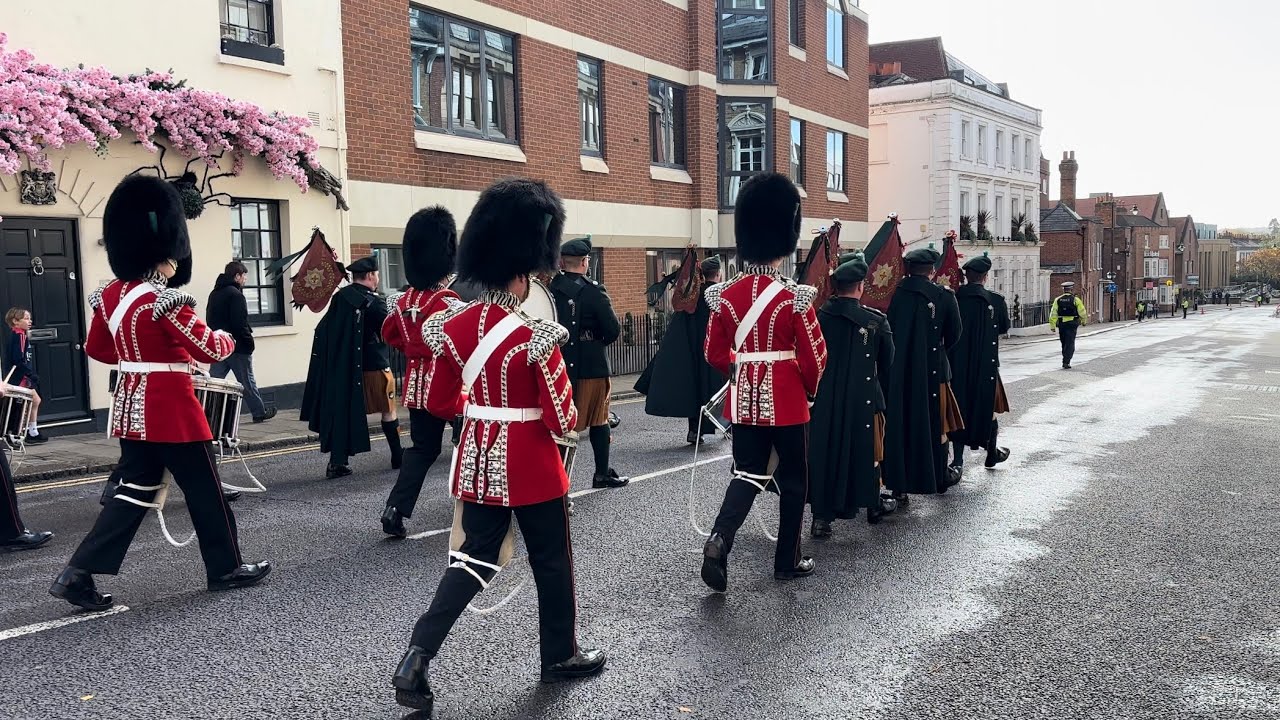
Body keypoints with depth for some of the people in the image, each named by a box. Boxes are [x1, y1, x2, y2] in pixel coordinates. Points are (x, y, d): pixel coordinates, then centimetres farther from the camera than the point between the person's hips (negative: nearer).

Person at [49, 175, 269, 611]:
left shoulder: (109, 296, 5)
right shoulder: (165, 300, -20)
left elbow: (96, 349, 18)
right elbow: (209, 350, -15)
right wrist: (227, 340, 6)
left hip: (132, 408, 8)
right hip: (172, 410, -8)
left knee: (134, 490, 14)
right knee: (205, 491, 6)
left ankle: (78, 573, 9)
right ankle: (226, 568, 20)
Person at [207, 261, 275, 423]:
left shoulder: (214, 294, 13)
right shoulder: (235, 294, -15)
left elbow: (211, 320, 16)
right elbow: (240, 323, -21)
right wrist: (248, 341, -11)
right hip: (237, 347, -7)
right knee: (247, 382, 5)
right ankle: (259, 412, 17)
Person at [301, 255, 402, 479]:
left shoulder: (339, 298, 3)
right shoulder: (374, 302, -14)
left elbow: (324, 332, 8)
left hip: (341, 366, 5)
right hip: (374, 366, -5)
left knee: (344, 411, 9)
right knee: (388, 411, 9)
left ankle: (337, 463, 4)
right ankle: (398, 457, 18)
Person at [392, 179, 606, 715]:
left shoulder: (454, 327, -2)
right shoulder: (537, 336, -20)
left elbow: (440, 405, 6)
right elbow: (561, 420, -18)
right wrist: (568, 410, 5)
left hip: (480, 461, 6)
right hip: (532, 467, -5)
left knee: (473, 560, 14)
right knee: (552, 562, 14)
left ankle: (417, 659, 4)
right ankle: (561, 655, 31)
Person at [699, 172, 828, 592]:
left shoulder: (724, 295, -1)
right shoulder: (794, 297, -14)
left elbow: (714, 354, 6)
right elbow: (814, 355, -10)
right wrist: (809, 388, 10)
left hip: (745, 400, 4)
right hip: (787, 401, -4)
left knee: (746, 475, 11)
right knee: (793, 480, 12)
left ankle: (718, 541, -11)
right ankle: (788, 561, 21)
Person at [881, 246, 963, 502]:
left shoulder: (897, 294, -5)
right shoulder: (944, 296, -8)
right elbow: (954, 334, -1)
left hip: (898, 372, 1)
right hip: (932, 370, -1)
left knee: (899, 424, 7)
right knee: (935, 423, 14)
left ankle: (899, 486, 7)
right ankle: (940, 477, 29)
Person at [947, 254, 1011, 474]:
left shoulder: (953, 298, -7)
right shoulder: (996, 300, -10)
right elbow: (1004, 327, 6)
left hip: (957, 363, 1)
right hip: (985, 364, -1)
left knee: (959, 404, 8)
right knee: (987, 404, 15)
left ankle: (957, 458, 7)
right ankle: (992, 452, 28)